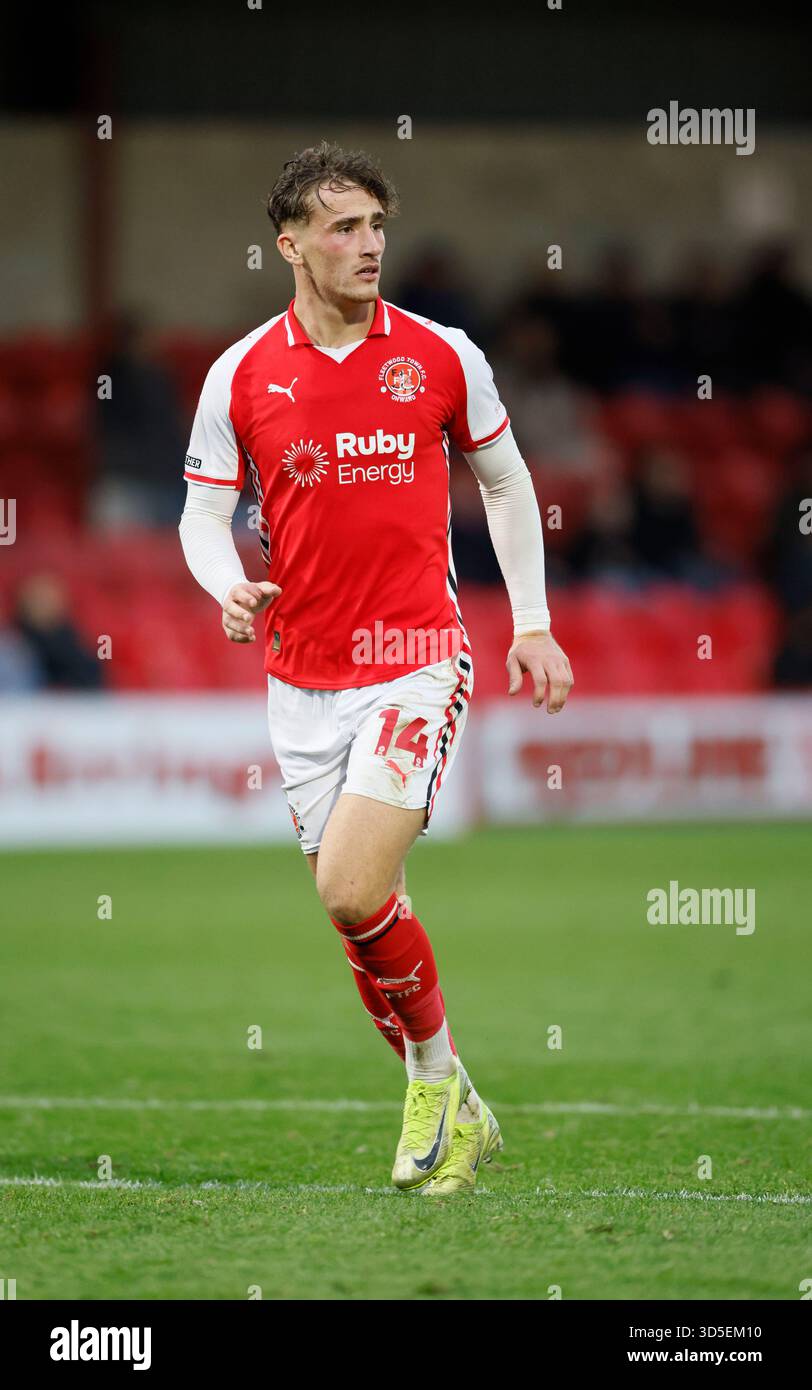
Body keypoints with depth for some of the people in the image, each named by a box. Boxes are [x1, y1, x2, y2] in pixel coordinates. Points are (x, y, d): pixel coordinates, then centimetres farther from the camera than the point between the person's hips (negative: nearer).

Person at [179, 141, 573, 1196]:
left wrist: (533, 624, 7)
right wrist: (231, 589, -16)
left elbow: (504, 481, 12)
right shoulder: (241, 376, 0)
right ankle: (450, 1109, 24)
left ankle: (438, 1080, 3)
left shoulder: (441, 355, -1)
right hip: (303, 682, 3)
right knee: (355, 909, 7)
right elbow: (204, 514, 6)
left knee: (354, 891, -19)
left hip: (417, 664, -3)